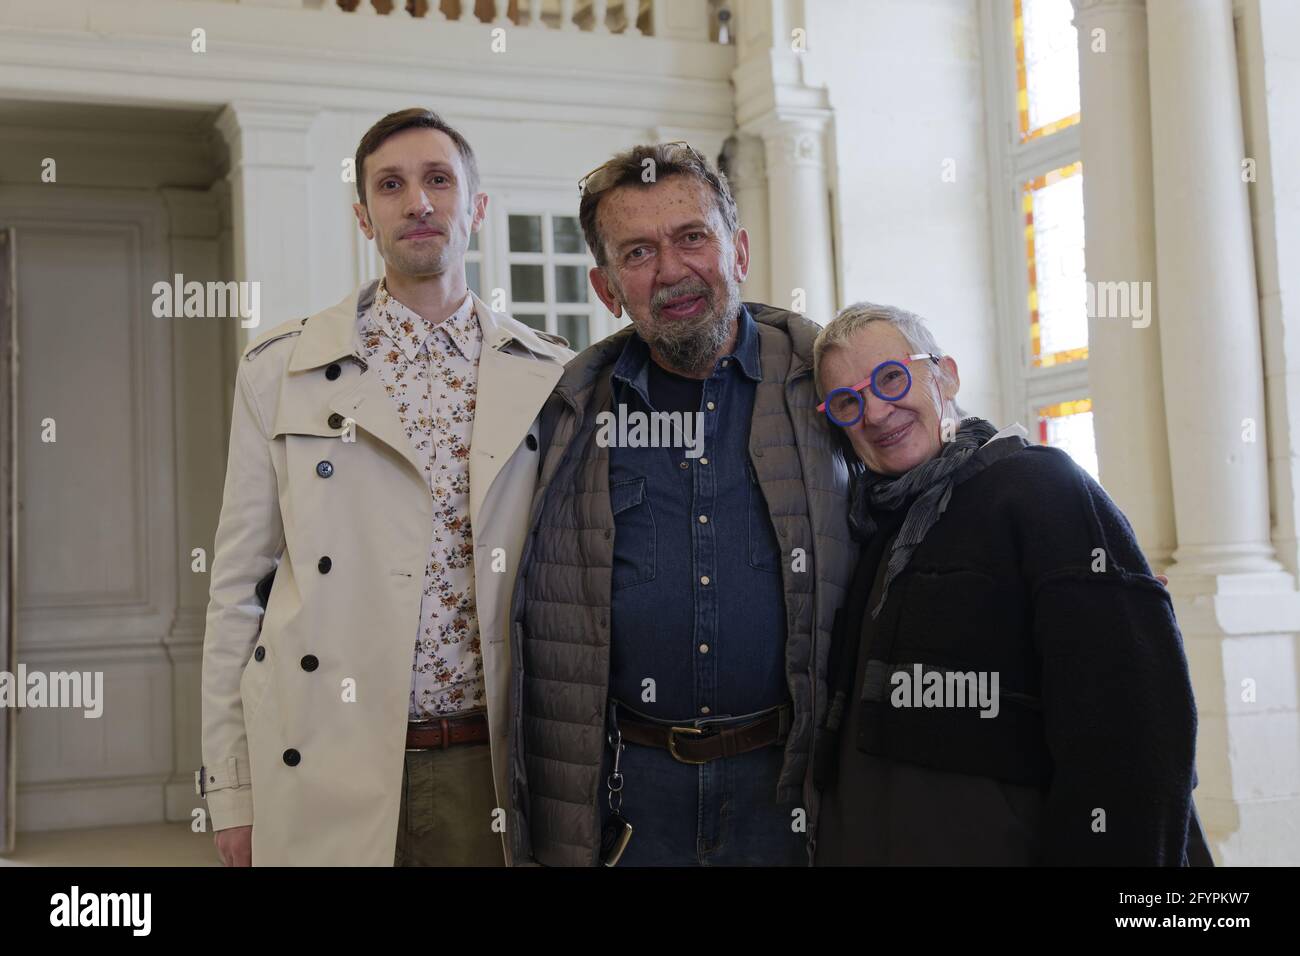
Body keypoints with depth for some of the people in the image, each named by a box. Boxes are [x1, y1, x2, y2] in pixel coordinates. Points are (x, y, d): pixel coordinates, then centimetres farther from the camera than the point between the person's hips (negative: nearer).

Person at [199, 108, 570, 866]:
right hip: (331, 774, 0)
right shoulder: (280, 371, 3)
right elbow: (237, 587, 4)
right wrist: (231, 789, 1)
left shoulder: (550, 376, 5)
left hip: (495, 771, 1)